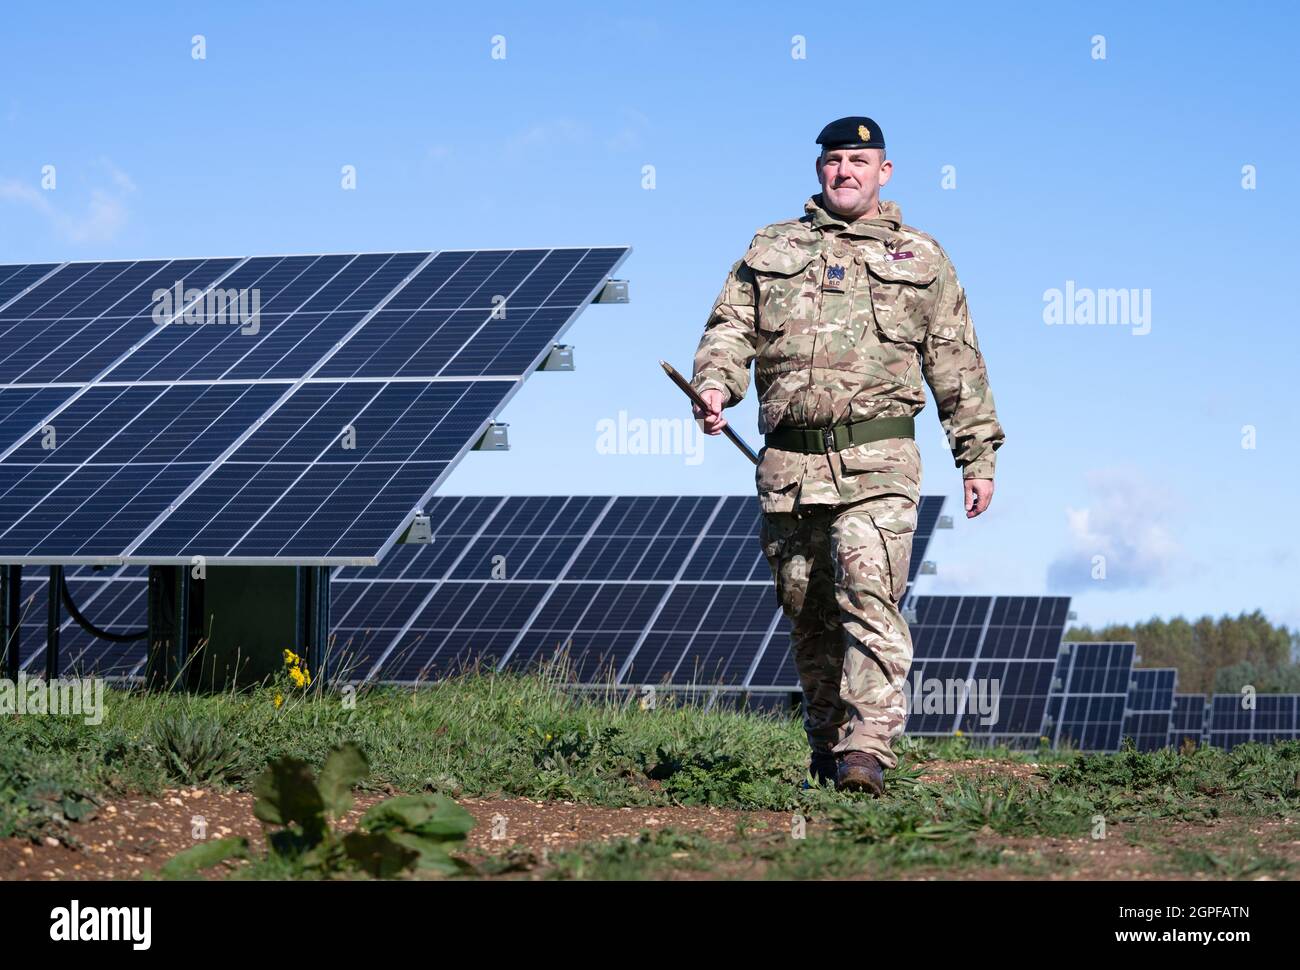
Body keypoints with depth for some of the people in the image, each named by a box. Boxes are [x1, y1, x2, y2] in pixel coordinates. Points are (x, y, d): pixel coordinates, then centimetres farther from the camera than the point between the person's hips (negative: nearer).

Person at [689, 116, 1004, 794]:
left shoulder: (920, 258, 14)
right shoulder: (770, 248, 18)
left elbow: (957, 364, 15)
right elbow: (731, 326, 11)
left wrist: (979, 456, 11)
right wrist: (714, 384, -11)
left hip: (877, 462, -3)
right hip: (788, 463, 3)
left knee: (870, 598, -18)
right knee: (808, 612, 8)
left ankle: (866, 752, -22)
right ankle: (826, 747, 20)